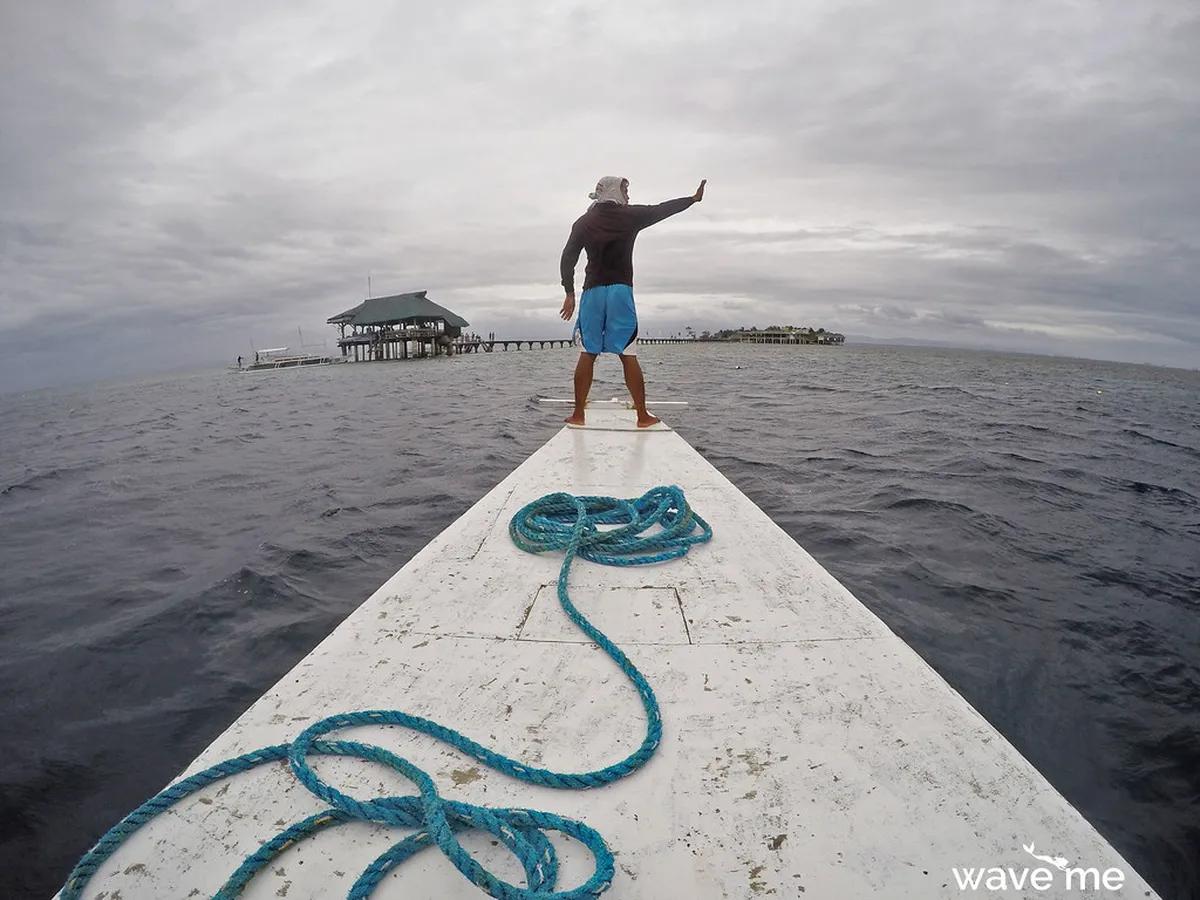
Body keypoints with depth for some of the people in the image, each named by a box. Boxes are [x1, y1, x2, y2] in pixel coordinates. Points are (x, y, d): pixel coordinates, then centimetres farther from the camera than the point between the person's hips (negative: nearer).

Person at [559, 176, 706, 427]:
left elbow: (568, 257, 3)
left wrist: (569, 293, 5)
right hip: (621, 290, -2)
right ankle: (643, 416, 1)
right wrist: (693, 199, 29)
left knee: (587, 353, 5)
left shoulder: (584, 222, 10)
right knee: (628, 355, -2)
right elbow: (662, 209, 16)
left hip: (592, 291, 2)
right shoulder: (630, 215, 4)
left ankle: (578, 414, 4)